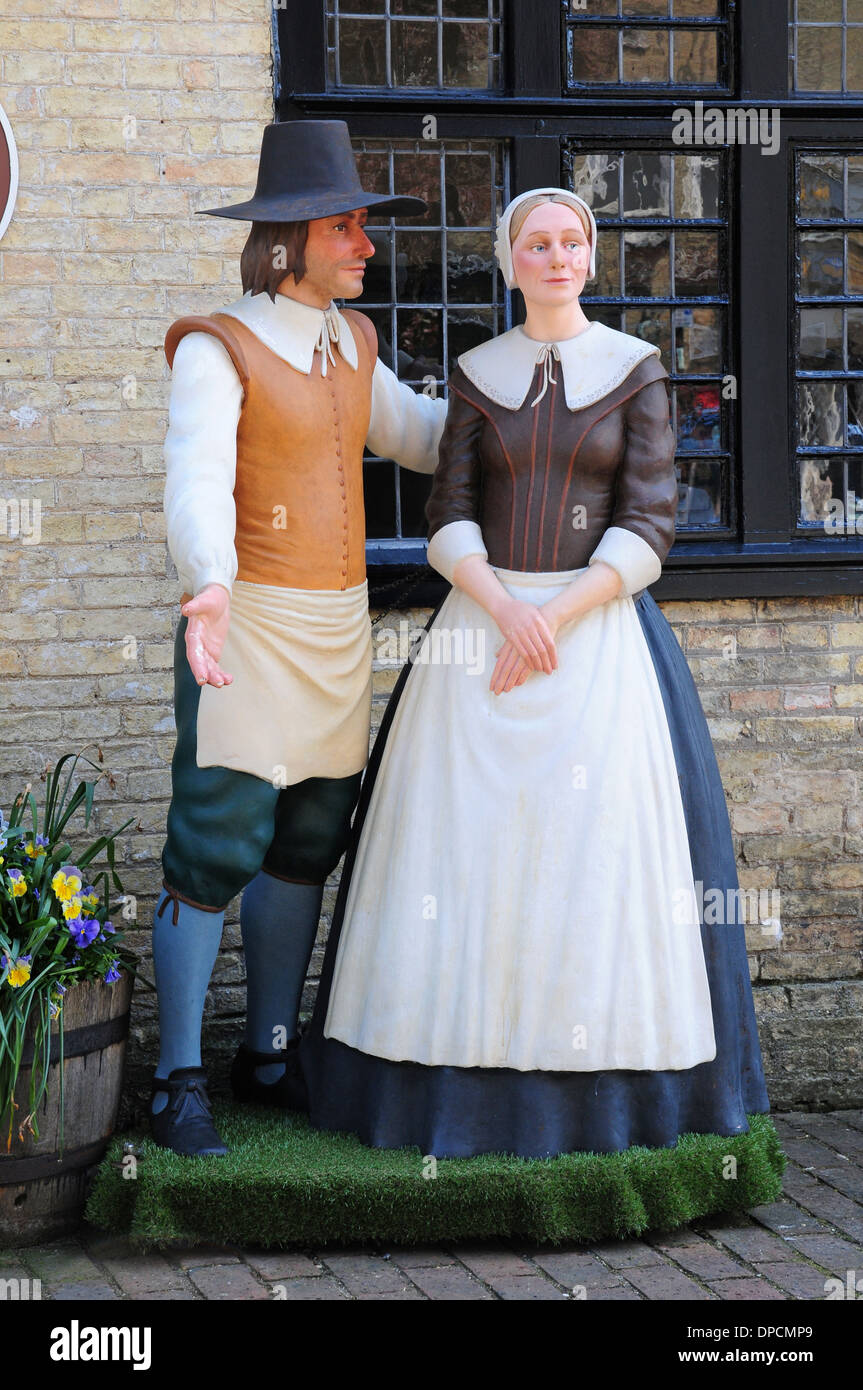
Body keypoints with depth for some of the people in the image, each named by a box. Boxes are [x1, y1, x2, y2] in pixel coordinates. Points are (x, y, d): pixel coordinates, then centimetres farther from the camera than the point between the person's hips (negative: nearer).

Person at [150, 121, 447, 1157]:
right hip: (248, 624, -7)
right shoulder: (215, 349, -11)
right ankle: (178, 1081, 2)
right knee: (216, 850, -8)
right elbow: (195, 486, -24)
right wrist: (208, 591, -42)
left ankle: (269, 1053, 25)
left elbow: (417, 433, 27)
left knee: (307, 844, 12)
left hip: (339, 628, 7)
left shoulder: (348, 343, 12)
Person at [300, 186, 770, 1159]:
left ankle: (597, 1078, 5)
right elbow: (449, 519, 2)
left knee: (593, 841, -5)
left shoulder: (636, 369, 2)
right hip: (482, 623, 2)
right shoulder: (477, 374, 8)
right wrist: (505, 611, -16)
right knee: (467, 838, -1)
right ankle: (470, 1067, 8)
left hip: (598, 627, -2)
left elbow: (647, 524, -5)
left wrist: (555, 619, -15)